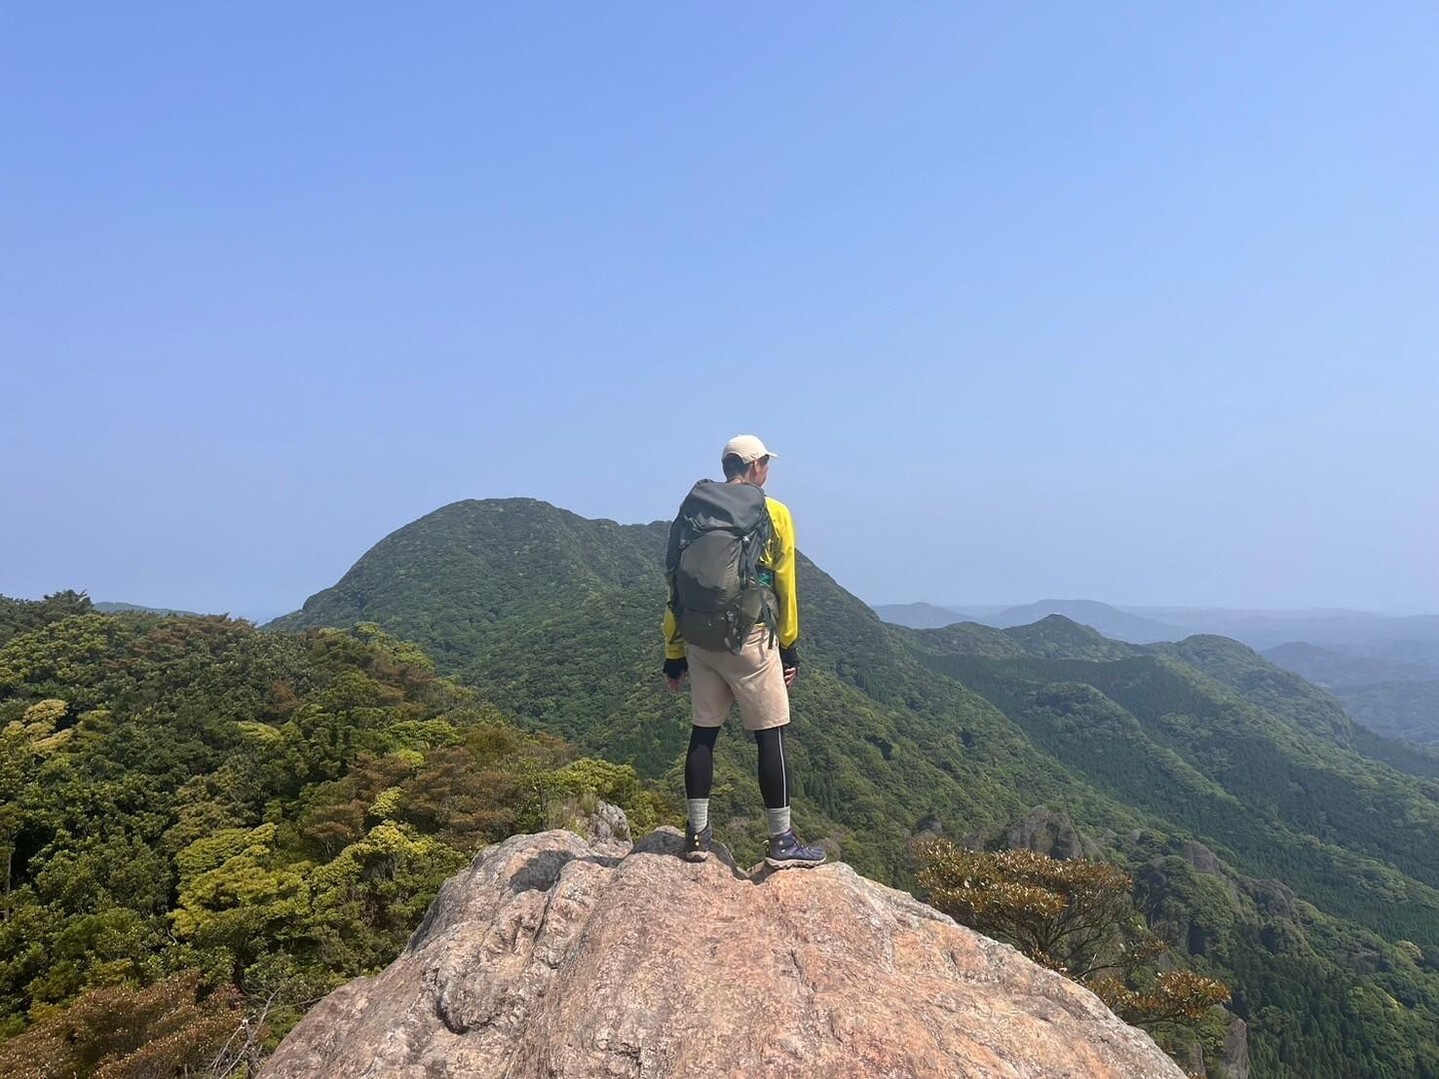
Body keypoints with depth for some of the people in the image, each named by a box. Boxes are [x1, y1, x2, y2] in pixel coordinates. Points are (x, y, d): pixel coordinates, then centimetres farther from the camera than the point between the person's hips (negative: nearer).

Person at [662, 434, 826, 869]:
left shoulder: (691, 511, 10)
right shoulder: (773, 514, -2)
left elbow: (675, 585, 9)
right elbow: (783, 587, -1)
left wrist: (673, 655, 13)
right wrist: (789, 648, 9)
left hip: (697, 640, 5)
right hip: (749, 640, -5)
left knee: (703, 731, 13)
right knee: (771, 736, 3)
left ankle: (697, 833, 18)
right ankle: (782, 841, 8)